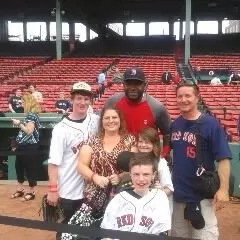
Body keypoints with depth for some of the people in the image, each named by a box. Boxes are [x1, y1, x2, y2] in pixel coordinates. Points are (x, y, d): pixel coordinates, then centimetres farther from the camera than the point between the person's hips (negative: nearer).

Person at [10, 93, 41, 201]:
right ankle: (20, 189, 30)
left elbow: (29, 131, -26)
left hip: (29, 148, -10)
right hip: (24, 147, 10)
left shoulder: (32, 115, -16)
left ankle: (31, 192, 14)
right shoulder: (30, 115, 14)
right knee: (19, 166, 17)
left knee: (30, 168, 1)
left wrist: (19, 123, -17)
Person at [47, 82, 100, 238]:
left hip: (90, 187, 4)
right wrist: (53, 189, -17)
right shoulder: (61, 128, -13)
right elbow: (54, 162, -14)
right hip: (67, 190, -4)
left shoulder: (96, 121, -1)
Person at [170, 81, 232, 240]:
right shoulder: (174, 124, 3)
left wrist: (223, 189, -23)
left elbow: (223, 158, -16)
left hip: (202, 194, -5)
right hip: (177, 192, 6)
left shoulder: (210, 124, -13)